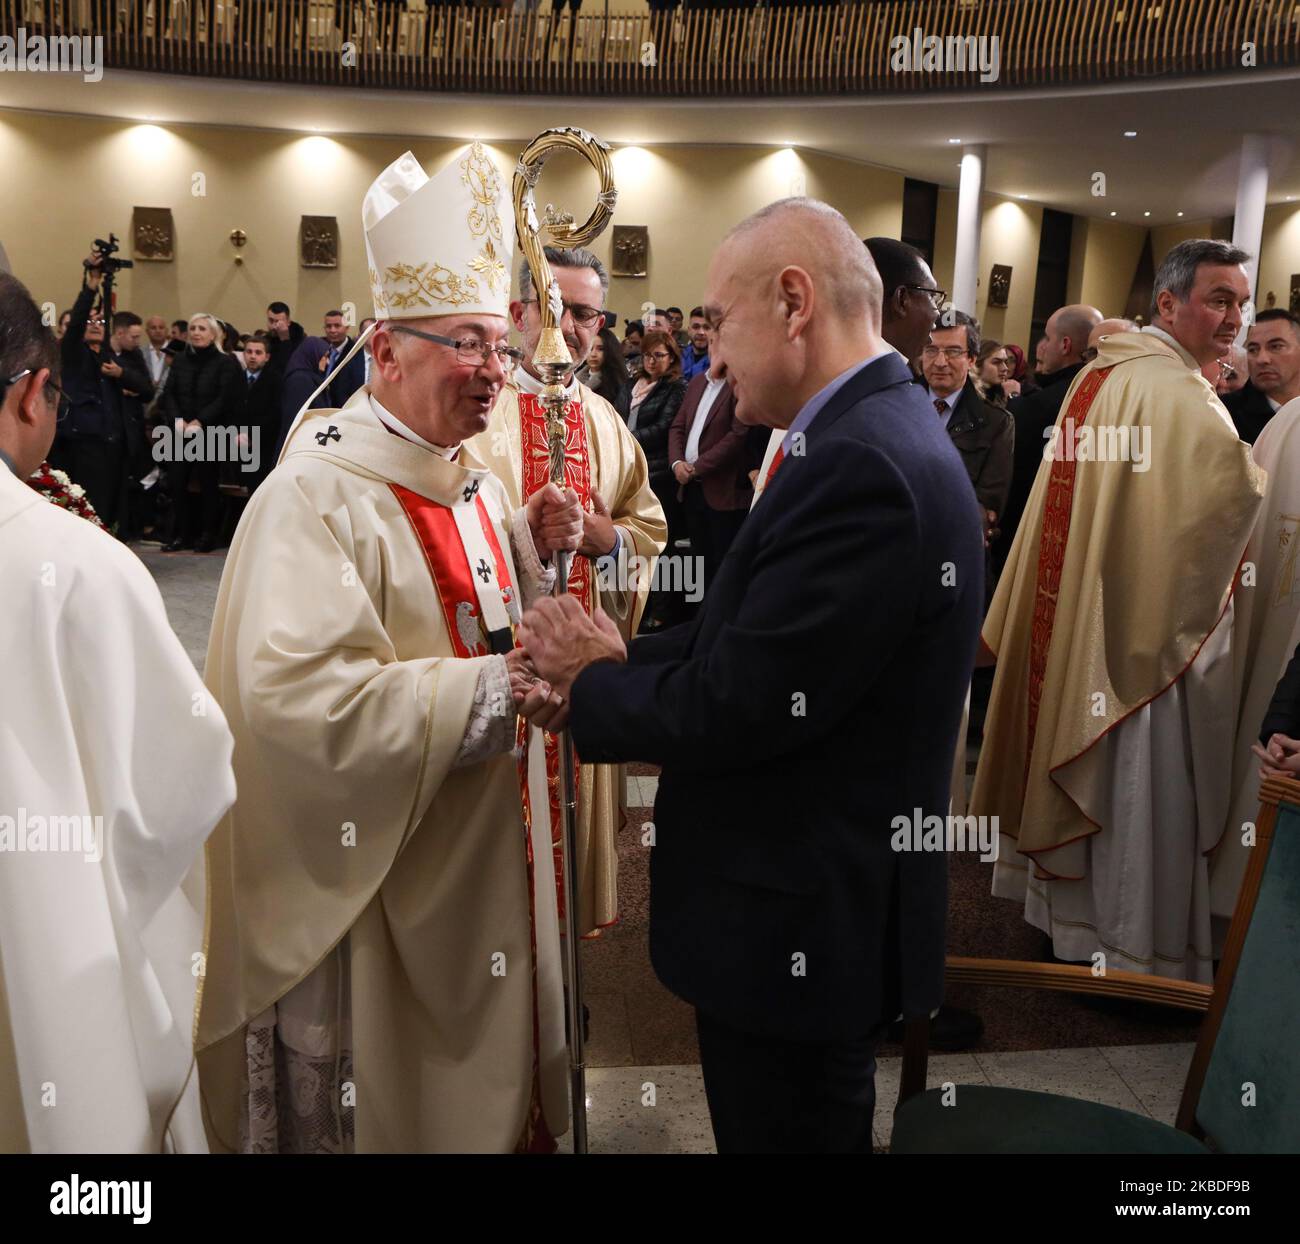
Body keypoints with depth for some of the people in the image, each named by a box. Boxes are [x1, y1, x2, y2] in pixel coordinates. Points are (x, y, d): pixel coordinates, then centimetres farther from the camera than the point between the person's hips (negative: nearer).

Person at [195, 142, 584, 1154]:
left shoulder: (469, 479, 6)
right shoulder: (316, 495, -21)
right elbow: (297, 693, -30)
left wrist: (535, 548, -4)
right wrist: (491, 691, -27)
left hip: (484, 848, 8)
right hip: (377, 868, -8)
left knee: (486, 1067, 24)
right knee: (394, 1099, 12)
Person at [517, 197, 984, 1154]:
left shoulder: (860, 466, -26)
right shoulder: (882, 434, 6)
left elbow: (732, 707, -26)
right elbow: (749, 643, 8)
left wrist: (590, 684, -9)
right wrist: (620, 661, -4)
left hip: (801, 926, -9)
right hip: (824, 902, 9)